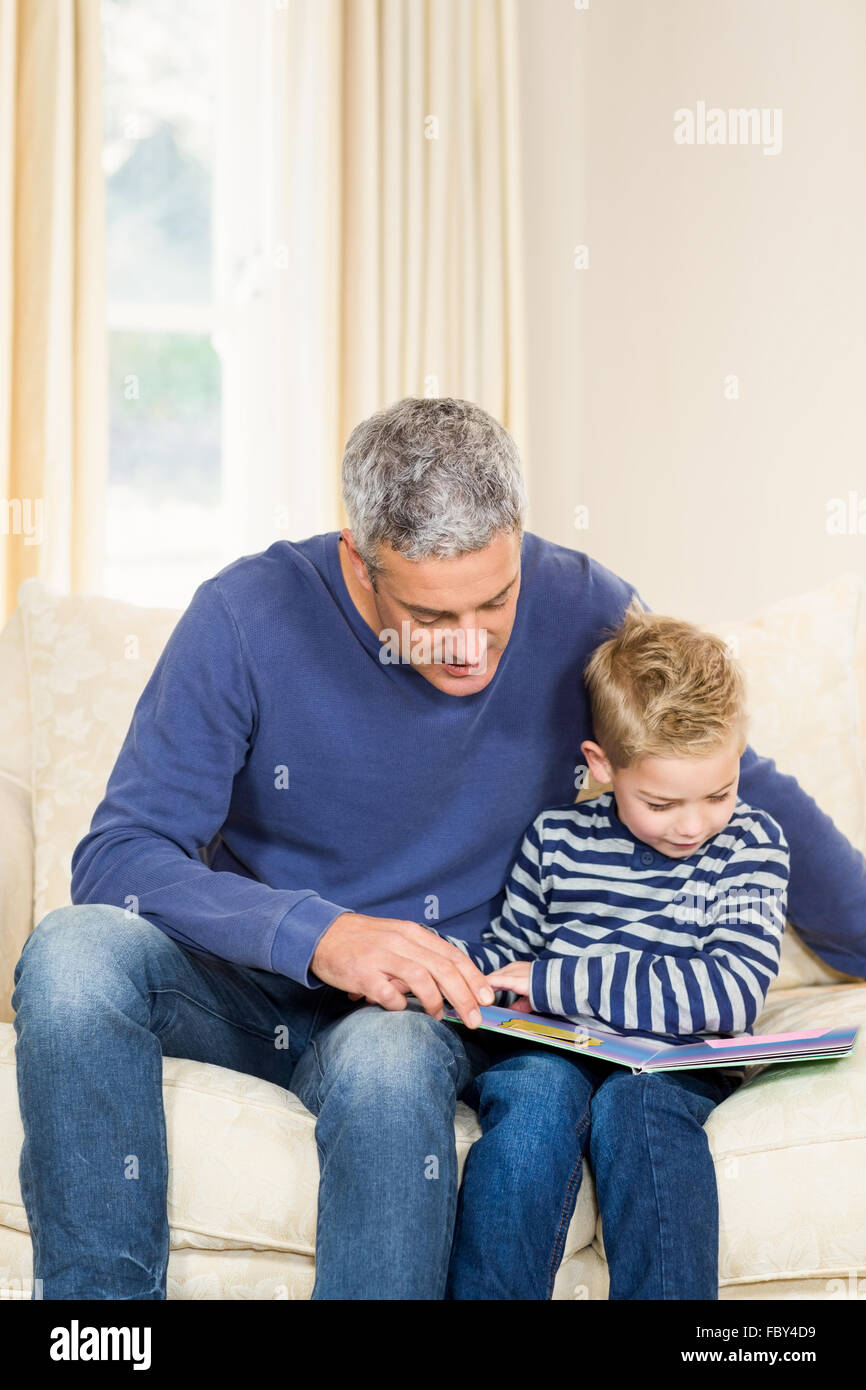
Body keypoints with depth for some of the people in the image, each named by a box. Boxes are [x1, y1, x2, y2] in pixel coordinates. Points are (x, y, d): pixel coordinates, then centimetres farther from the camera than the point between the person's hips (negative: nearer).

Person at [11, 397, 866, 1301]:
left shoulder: (579, 610, -9)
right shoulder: (247, 616, -14)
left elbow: (748, 794, 6)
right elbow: (115, 857, -16)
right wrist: (314, 934, -31)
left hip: (435, 1004, 0)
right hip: (257, 981, 1)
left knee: (387, 1059, -37)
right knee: (74, 950, -31)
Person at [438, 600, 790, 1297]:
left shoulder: (750, 843, 0)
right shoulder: (557, 836, 9)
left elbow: (733, 994, -13)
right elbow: (507, 952, 23)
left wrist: (556, 980, -15)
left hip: (676, 1064, -2)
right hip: (557, 1055, 2)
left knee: (633, 1102, -35)